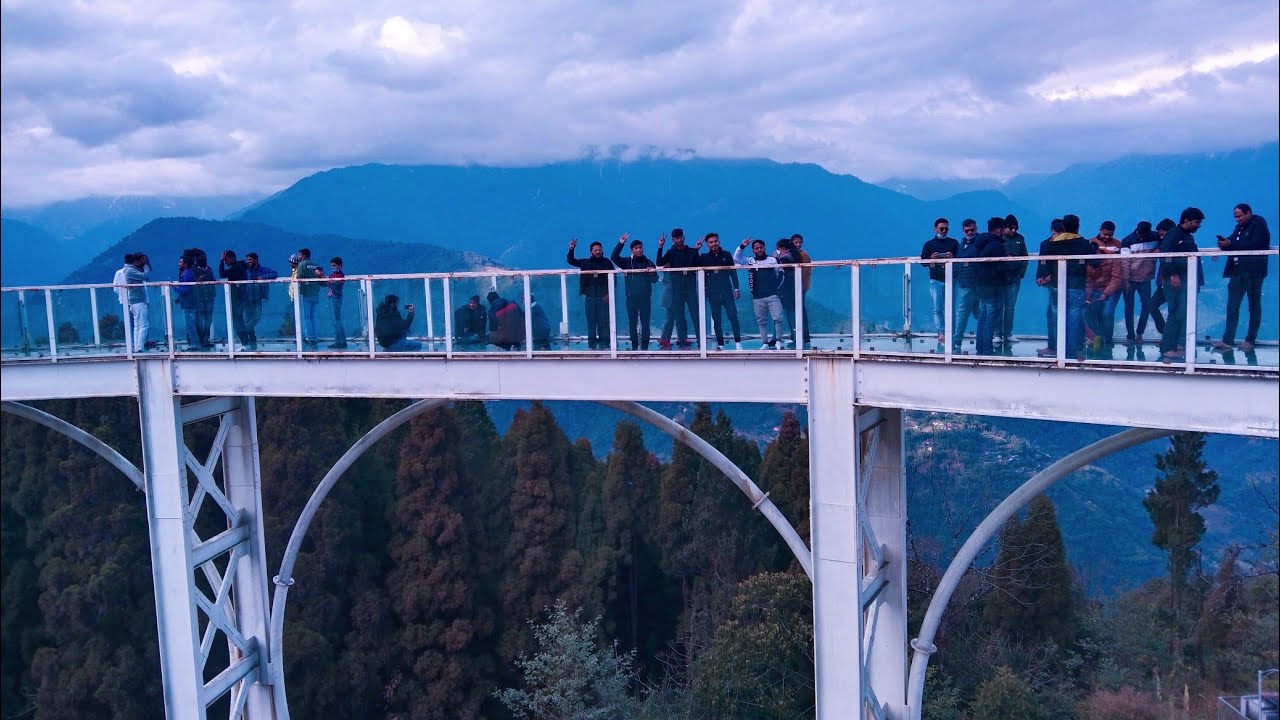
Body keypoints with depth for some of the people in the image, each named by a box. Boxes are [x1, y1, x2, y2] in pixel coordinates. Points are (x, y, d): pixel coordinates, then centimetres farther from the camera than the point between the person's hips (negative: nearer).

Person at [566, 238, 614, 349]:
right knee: (591, 323, 4)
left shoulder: (607, 263, 3)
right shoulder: (585, 262, 7)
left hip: (603, 297, -2)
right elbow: (570, 260, 7)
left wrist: (609, 293, -5)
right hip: (590, 297, 2)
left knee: (604, 322, -2)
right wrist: (571, 249, -10)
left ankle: (604, 344, 3)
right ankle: (592, 345, 8)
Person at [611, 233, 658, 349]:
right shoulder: (627, 262, 5)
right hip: (631, 297, 0)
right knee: (632, 322, 3)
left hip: (645, 297, 0)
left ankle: (645, 346, 4)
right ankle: (634, 346, 10)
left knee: (645, 322, 0)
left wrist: (651, 273, -15)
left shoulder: (649, 263, 8)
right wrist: (620, 244, -17)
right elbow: (614, 257, -8)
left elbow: (655, 279, 7)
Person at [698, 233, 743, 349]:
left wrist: (736, 288, 4)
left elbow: (733, 272, 8)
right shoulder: (704, 257, 5)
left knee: (733, 315, -7)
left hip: (727, 291, 0)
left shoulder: (726, 255, 5)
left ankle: (738, 342, -2)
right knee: (716, 319, 3)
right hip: (712, 293, 0)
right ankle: (720, 344, 7)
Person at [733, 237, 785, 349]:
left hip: (772, 295, -2)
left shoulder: (773, 260, 3)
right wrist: (742, 247, -7)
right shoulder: (750, 261, 8)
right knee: (761, 321, 6)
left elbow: (780, 275, 10)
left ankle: (777, 341, -2)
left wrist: (776, 287, 3)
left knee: (778, 318, -11)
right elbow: (736, 258, 3)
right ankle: (765, 343, 12)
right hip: (757, 298, 2)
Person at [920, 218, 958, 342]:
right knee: (938, 309, -6)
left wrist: (953, 257, -13)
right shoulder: (929, 244, 9)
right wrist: (931, 258, -15)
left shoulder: (954, 243, 11)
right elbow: (923, 261, 5)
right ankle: (941, 333, -7)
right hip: (936, 280, -1)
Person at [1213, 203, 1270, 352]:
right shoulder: (1239, 227, 16)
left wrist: (1231, 243, -23)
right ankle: (1227, 340, 2)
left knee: (1254, 306, 4)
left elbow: (1255, 245, -21)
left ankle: (1250, 340, 8)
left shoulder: (1259, 225, -5)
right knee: (1232, 306, 2)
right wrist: (1225, 244, -8)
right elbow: (1234, 245, 14)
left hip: (1253, 272, -7)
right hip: (1238, 272, 7)